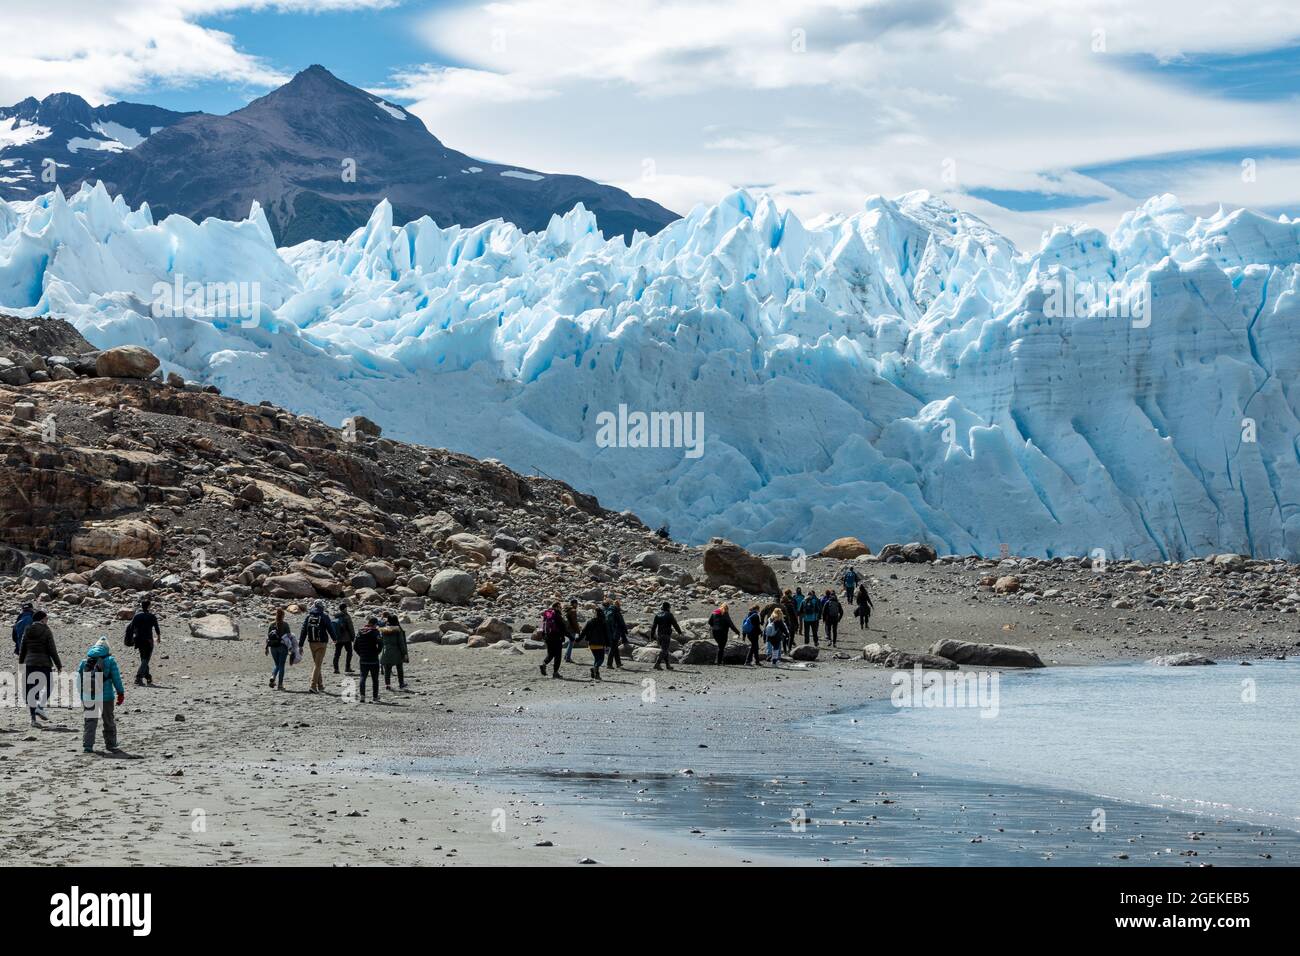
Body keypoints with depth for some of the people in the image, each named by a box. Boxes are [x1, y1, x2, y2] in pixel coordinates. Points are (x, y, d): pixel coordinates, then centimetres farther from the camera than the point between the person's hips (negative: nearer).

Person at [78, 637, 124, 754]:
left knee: (90, 722, 9)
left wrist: (83, 698, 15)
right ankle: (111, 745, 18)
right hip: (106, 696, -2)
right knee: (109, 722, 12)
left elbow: (79, 682, 9)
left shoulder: (84, 663, 7)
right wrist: (121, 694, 6)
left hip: (88, 698, 2)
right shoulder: (110, 661, -3)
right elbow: (116, 678, -2)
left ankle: (87, 745, -2)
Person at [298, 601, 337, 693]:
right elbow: (330, 629, -2)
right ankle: (313, 686, -14)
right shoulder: (324, 616, -8)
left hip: (312, 643, 4)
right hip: (321, 643, -4)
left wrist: (300, 645, 6)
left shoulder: (308, 616, 4)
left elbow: (303, 631, 3)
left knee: (316, 663, 19)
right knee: (318, 664, -4)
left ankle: (320, 685, 26)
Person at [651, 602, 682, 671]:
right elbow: (675, 624, -5)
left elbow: (653, 626, 7)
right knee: (664, 650, -7)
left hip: (659, 635, 6)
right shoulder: (669, 615, -8)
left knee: (664, 650, 16)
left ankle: (668, 665, 20)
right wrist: (679, 632, 7)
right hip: (666, 635, -6)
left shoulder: (658, 615, 8)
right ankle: (657, 664, -19)